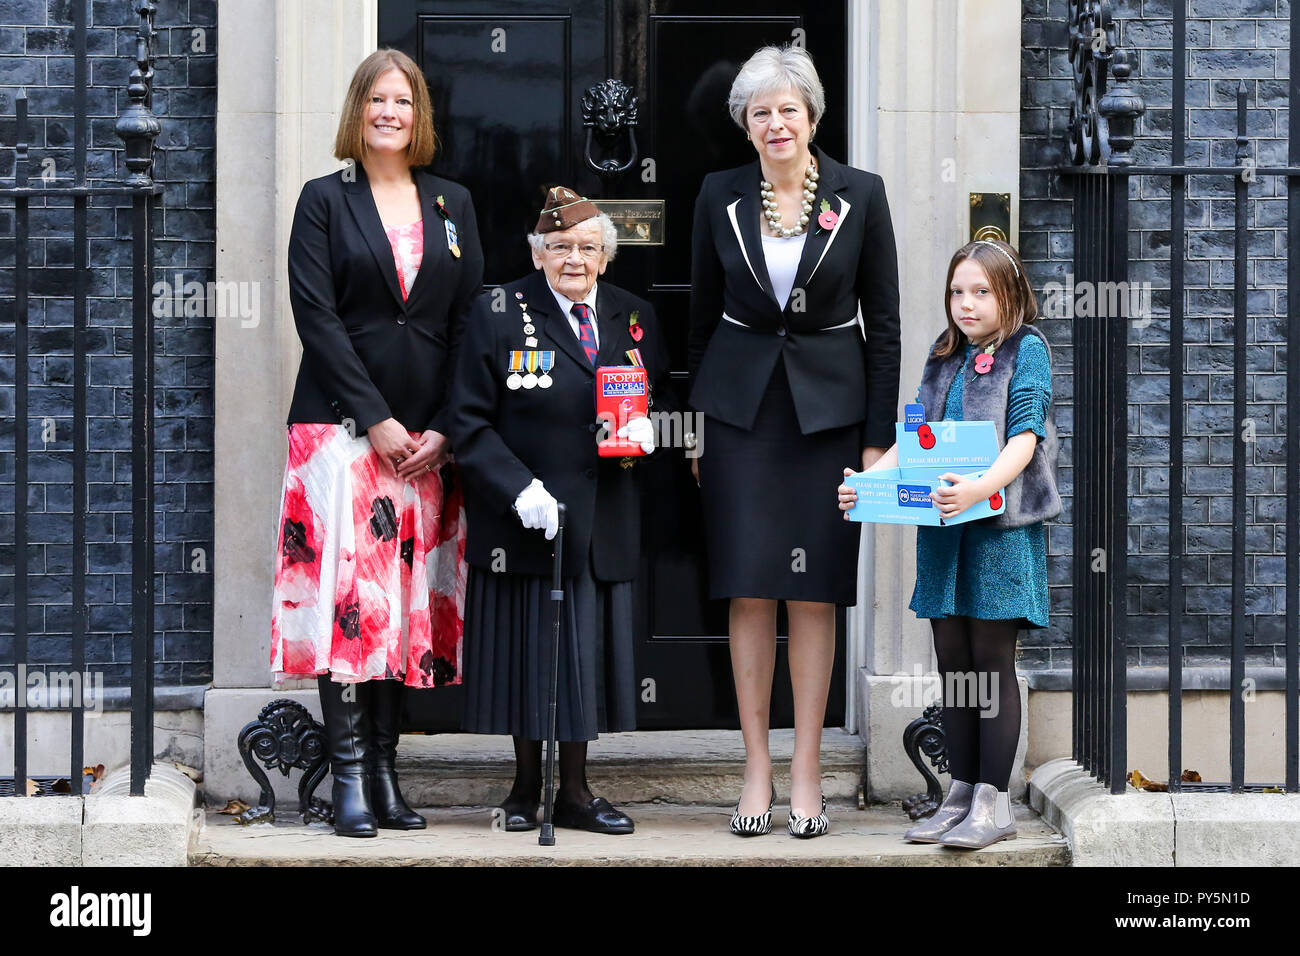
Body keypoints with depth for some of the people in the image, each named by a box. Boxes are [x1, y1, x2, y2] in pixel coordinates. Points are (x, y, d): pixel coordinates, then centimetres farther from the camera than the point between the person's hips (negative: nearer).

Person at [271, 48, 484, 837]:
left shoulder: (453, 204, 13)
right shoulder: (325, 201, 5)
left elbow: (471, 322, 8)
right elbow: (317, 315, -4)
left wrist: (443, 429, -4)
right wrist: (376, 420, -12)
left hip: (428, 436, 3)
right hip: (344, 421, -3)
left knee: (411, 598, 1)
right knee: (348, 591, -11)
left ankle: (385, 768, 6)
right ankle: (350, 778, -11)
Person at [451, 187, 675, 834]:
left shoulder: (634, 318, 10)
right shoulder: (499, 315, -2)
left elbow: (663, 398, 19)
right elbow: (471, 423, -5)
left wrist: (646, 428, -6)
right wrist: (519, 488, -17)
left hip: (603, 524, 3)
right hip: (524, 516, -3)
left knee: (586, 654, 7)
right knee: (529, 652, 2)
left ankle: (574, 792, 17)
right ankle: (526, 789, 16)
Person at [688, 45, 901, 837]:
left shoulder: (861, 195, -2)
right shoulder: (721, 197, 2)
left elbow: (884, 323, 1)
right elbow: (703, 316, 10)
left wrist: (878, 436, -3)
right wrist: (695, 426, 7)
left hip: (828, 406, -1)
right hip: (740, 405, 1)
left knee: (815, 595, 0)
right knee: (750, 593, 0)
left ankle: (806, 773, 6)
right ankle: (758, 770, 6)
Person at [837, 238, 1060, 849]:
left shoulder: (1026, 351, -3)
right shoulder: (945, 356, 15)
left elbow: (1025, 437, -14)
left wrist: (981, 488, -31)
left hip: (1002, 523, -6)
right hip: (941, 524, 6)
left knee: (992, 660, -3)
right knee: (953, 662, 8)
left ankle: (993, 802, 0)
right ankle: (961, 795, 15)